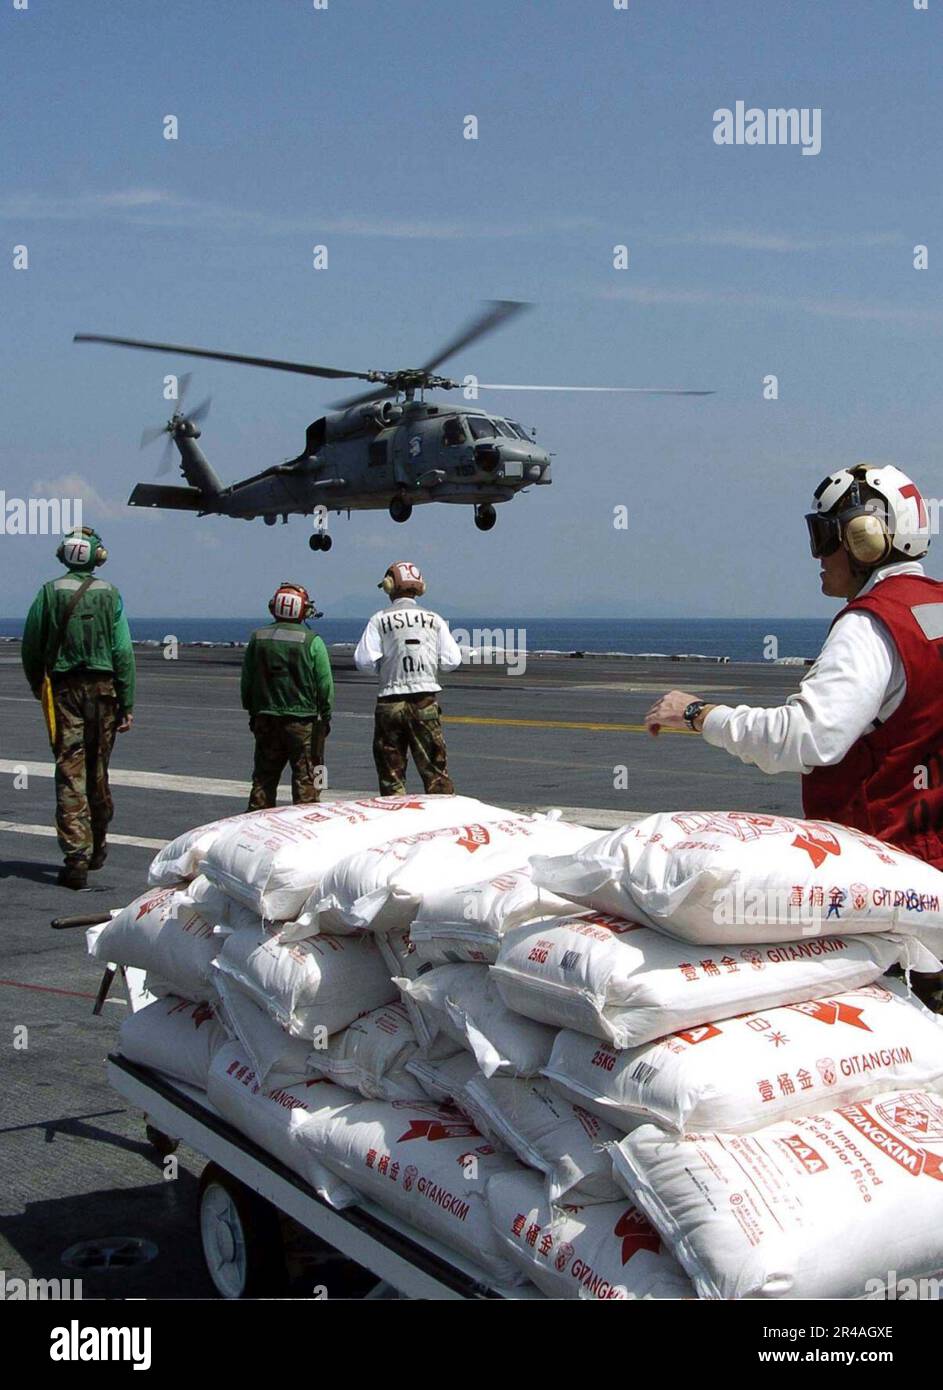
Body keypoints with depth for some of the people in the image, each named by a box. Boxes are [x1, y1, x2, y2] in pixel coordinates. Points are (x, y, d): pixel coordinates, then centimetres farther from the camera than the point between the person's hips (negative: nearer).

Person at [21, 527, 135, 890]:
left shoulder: (50, 592, -3)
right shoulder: (109, 594, -2)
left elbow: (31, 647, 1)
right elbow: (123, 651, -4)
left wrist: (38, 687, 18)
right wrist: (127, 704, 0)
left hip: (63, 689, -1)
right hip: (102, 688, 2)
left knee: (70, 774, -3)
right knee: (98, 771, 15)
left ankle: (76, 857, -10)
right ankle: (97, 848, 30)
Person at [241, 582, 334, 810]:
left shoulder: (258, 638, 2)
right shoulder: (312, 641, -10)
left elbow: (246, 682, 8)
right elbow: (325, 684, -8)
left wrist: (253, 712, 18)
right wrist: (325, 716, 3)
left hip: (265, 719, 4)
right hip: (303, 722, -4)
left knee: (263, 778, 13)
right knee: (305, 780, 2)